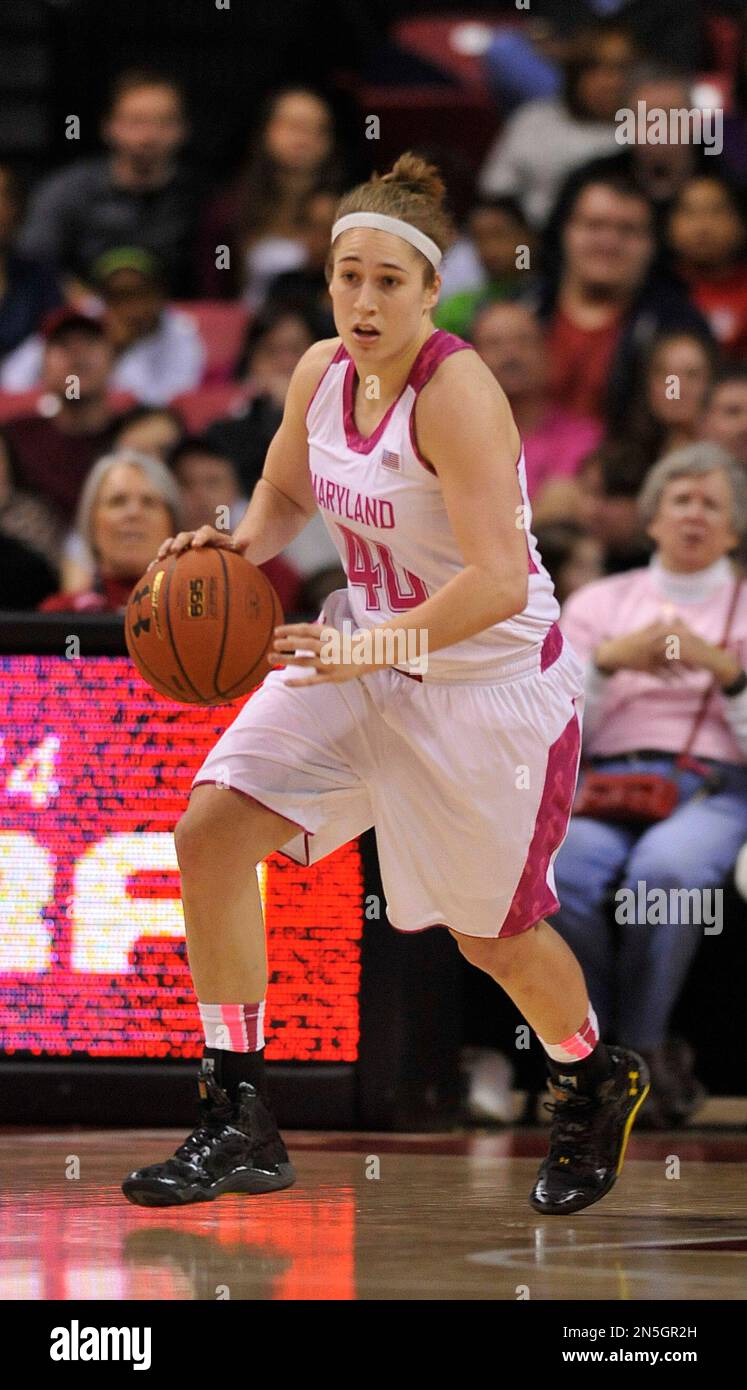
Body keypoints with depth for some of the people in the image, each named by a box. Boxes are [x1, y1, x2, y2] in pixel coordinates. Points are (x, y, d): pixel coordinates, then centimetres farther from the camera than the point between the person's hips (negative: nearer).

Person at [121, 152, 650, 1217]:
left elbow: (499, 583, -32)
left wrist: (370, 649, -41)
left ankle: (595, 1081, 42)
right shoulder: (321, 373, -4)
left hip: (492, 680, -7)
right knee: (211, 833, -10)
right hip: (369, 659, 7)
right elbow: (286, 497, 16)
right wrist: (237, 547, -6)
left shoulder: (458, 393, -25)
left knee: (491, 935, 9)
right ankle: (239, 1122, -4)